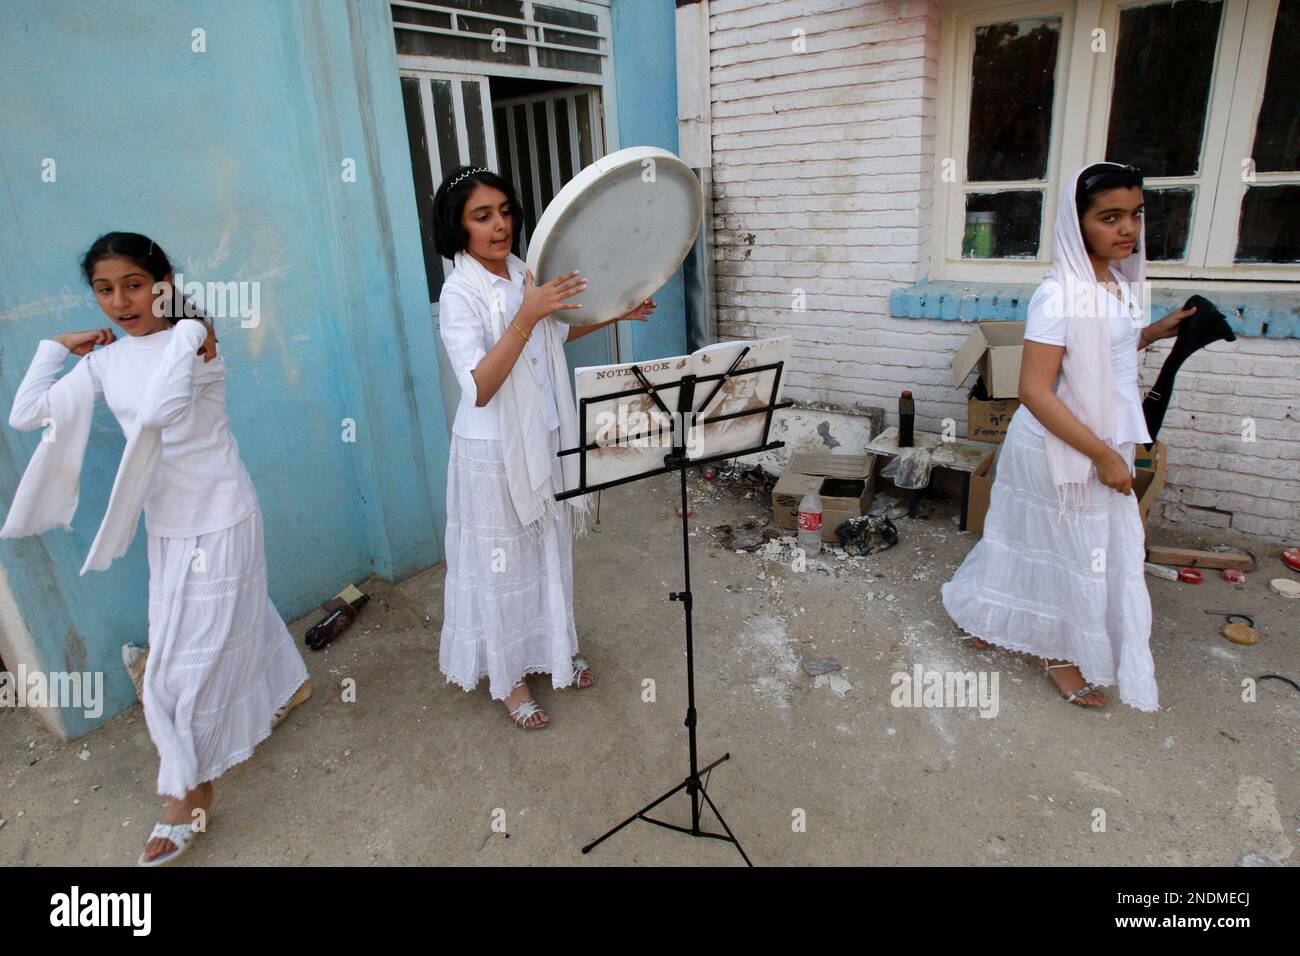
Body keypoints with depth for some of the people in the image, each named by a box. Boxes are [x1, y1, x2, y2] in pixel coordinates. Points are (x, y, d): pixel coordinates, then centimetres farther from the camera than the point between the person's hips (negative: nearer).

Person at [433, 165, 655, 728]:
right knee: (503, 564, 9)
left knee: (550, 551, 20)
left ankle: (551, 652, 42)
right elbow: (478, 388, -30)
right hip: (494, 452, -7)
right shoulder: (459, 293, -19)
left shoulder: (523, 273, 2)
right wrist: (527, 315, -37)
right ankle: (509, 677, 30)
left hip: (545, 440, 7)